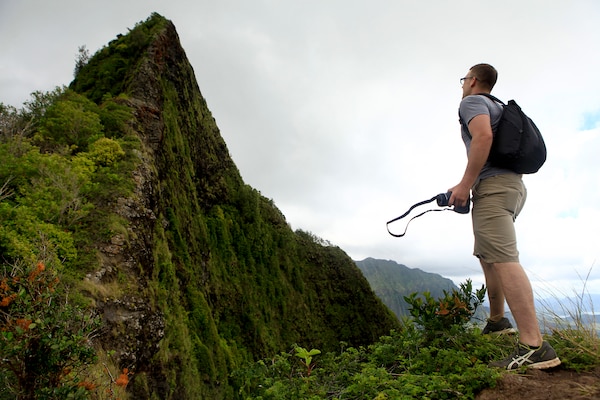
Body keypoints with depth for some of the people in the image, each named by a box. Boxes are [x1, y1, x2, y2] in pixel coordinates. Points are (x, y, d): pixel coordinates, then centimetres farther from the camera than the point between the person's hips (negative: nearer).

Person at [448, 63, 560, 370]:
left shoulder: (471, 101, 1)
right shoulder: (497, 107, 30)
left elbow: (483, 137, -19)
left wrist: (465, 184, -20)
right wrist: (468, 185, 27)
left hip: (493, 186, -10)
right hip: (513, 186, 11)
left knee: (502, 259, -19)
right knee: (487, 255, 18)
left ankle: (534, 346, -24)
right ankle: (497, 321, 27)